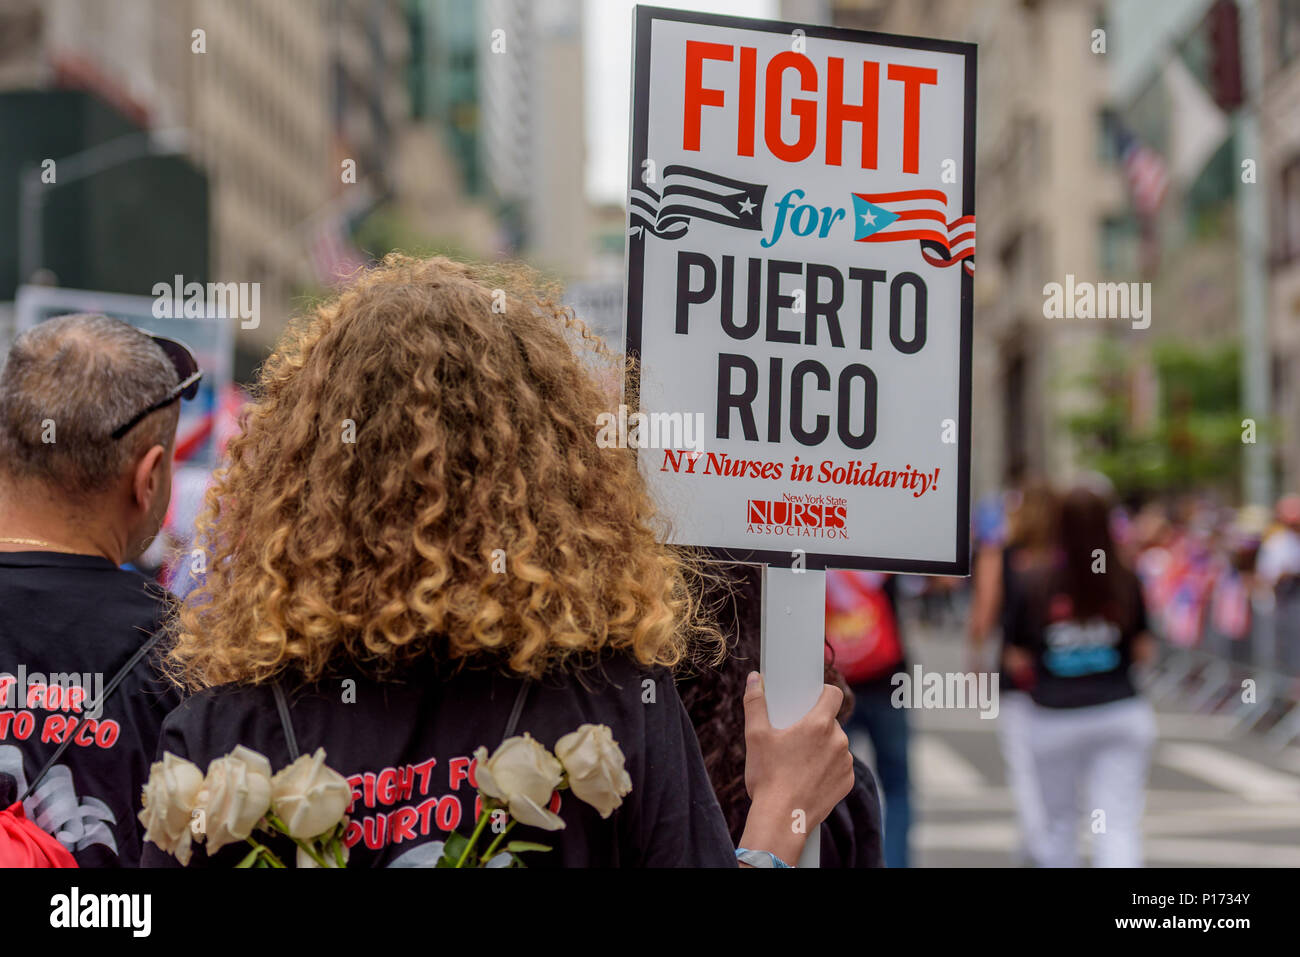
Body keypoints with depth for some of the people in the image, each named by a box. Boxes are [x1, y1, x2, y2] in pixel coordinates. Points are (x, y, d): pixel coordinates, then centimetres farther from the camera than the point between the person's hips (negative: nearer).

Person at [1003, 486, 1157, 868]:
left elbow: (1017, 659, -1)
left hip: (1055, 719, 0)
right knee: (1119, 826, -2)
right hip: (1120, 713, 0)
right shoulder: (1125, 584, -4)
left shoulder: (1033, 586, -6)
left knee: (1060, 823, 17)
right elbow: (1143, 652, 3)